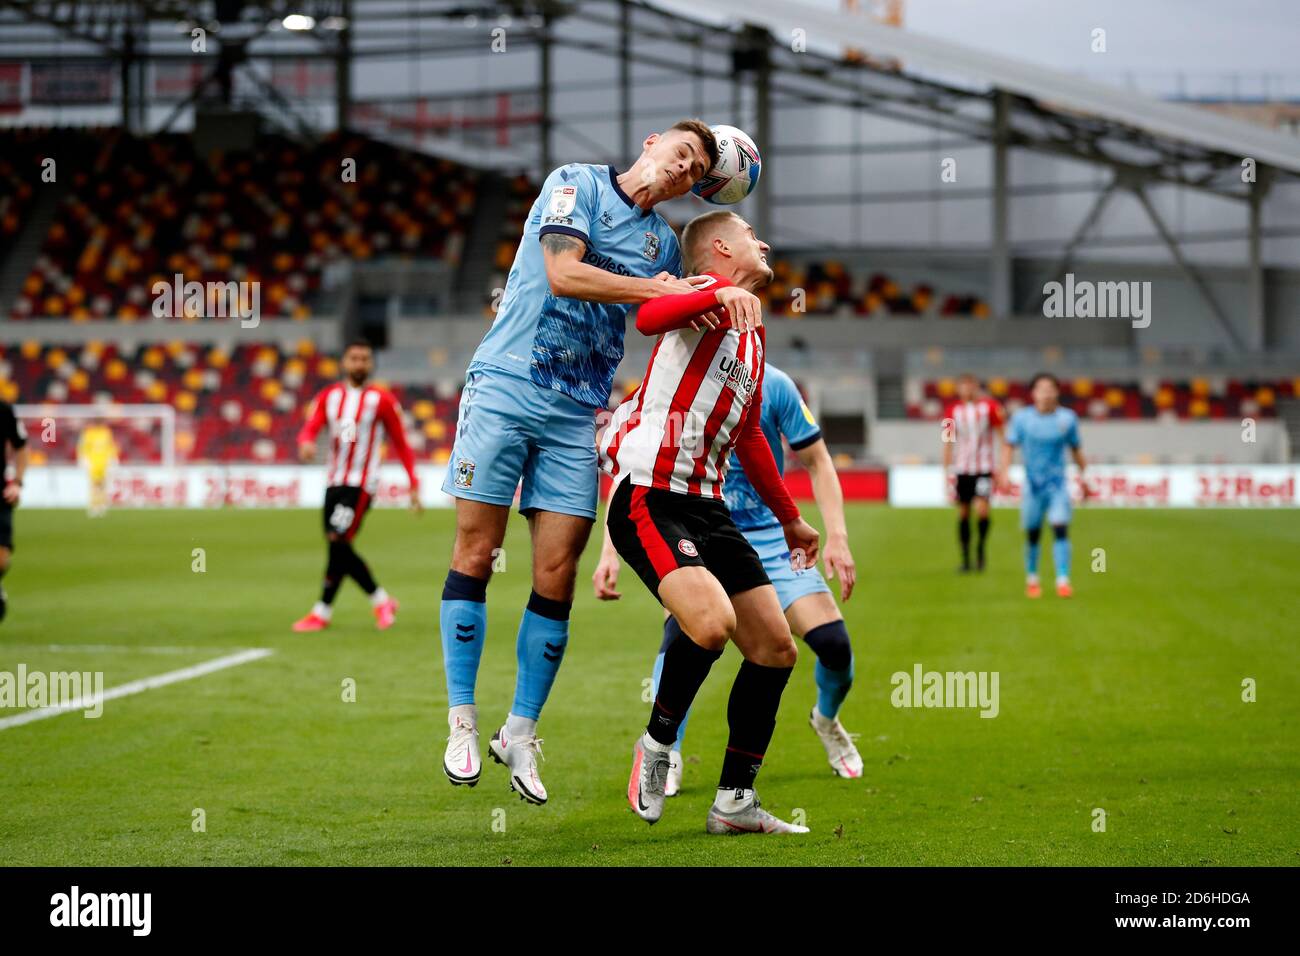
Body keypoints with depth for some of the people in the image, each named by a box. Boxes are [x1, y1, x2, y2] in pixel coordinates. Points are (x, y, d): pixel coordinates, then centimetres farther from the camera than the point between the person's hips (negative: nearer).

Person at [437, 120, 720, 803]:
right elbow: (564, 274, -16)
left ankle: (520, 733, 9)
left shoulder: (664, 242, 16)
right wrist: (657, 289, -15)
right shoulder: (576, 183, -1)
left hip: (579, 413, 5)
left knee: (556, 577, -2)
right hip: (505, 387, -4)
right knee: (475, 554, -4)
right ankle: (461, 721, 5)